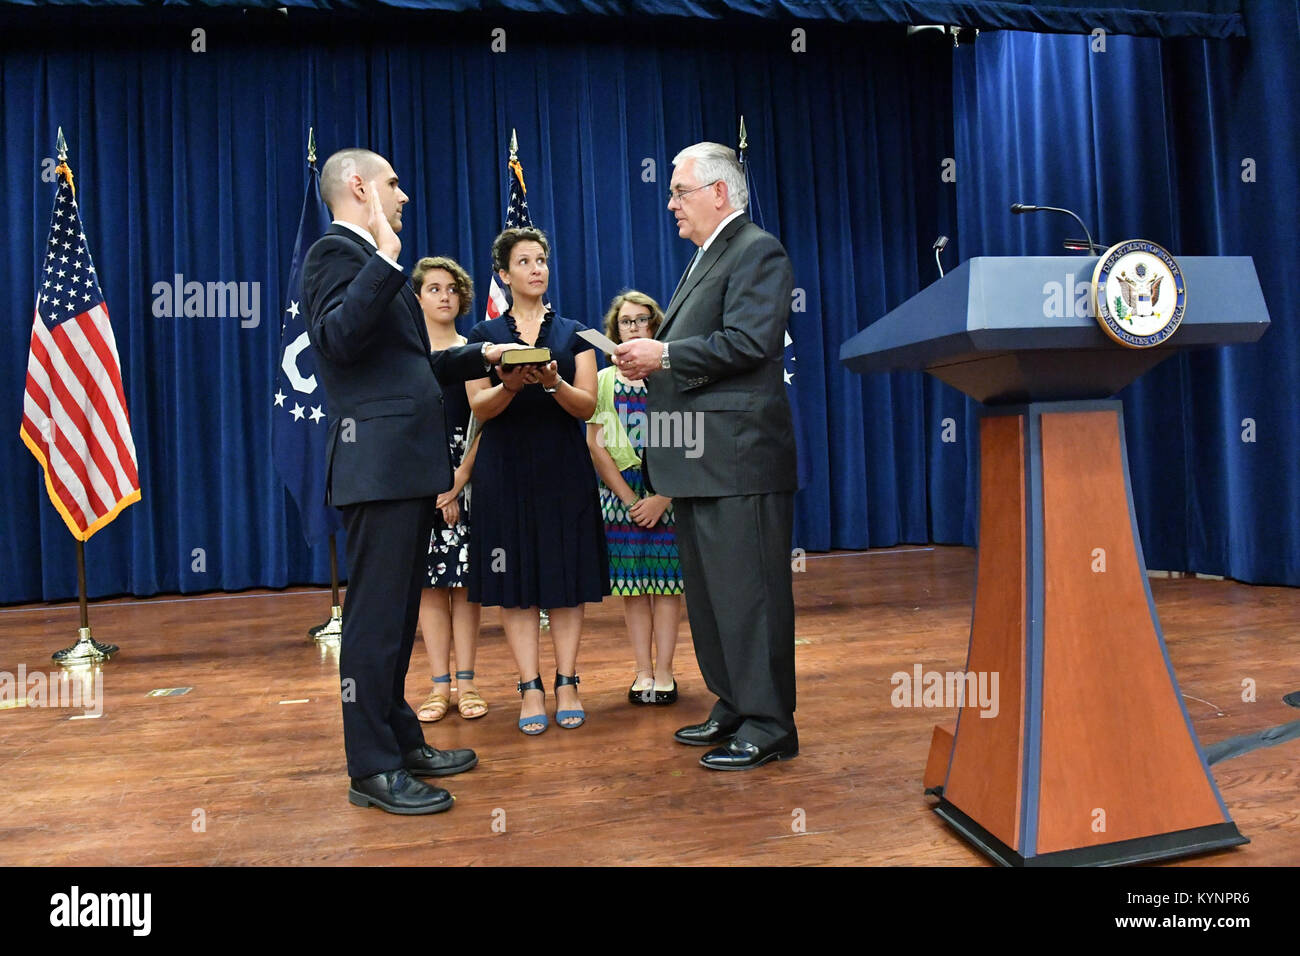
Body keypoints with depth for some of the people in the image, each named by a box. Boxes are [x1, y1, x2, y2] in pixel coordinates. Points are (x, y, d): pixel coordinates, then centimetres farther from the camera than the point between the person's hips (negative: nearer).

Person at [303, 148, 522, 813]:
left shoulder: (371, 260, 24)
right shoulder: (336, 251, -6)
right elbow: (339, 338, -24)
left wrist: (480, 357, 22)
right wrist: (385, 258, -26)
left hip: (406, 465, 10)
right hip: (378, 463, -10)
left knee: (398, 614, 15)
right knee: (376, 616, -5)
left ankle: (401, 740, 27)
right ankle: (372, 769, 3)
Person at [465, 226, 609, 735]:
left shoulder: (573, 333, 10)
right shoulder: (484, 335, 9)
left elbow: (587, 406, 0)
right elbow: (480, 407, -1)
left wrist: (554, 383, -19)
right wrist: (510, 384, -22)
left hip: (564, 468, 1)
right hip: (504, 469, 0)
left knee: (567, 578, 0)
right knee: (515, 581, -1)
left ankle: (567, 685, 8)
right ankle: (531, 690, 5)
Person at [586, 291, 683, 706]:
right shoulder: (603, 379, 9)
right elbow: (595, 445, 2)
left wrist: (663, 497, -13)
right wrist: (629, 498, -7)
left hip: (668, 489, -1)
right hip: (620, 491, 1)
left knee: (666, 579, -2)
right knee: (632, 583, 2)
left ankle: (664, 672, 3)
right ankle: (643, 672, 8)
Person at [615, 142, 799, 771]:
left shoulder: (757, 252, -6)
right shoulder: (704, 260, 24)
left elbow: (748, 341, -20)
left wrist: (664, 355, -15)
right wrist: (650, 361, 9)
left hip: (737, 457, -10)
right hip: (699, 459, 10)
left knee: (747, 590, -5)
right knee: (710, 592, 15)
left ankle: (768, 725, 6)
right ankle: (733, 708, 27)